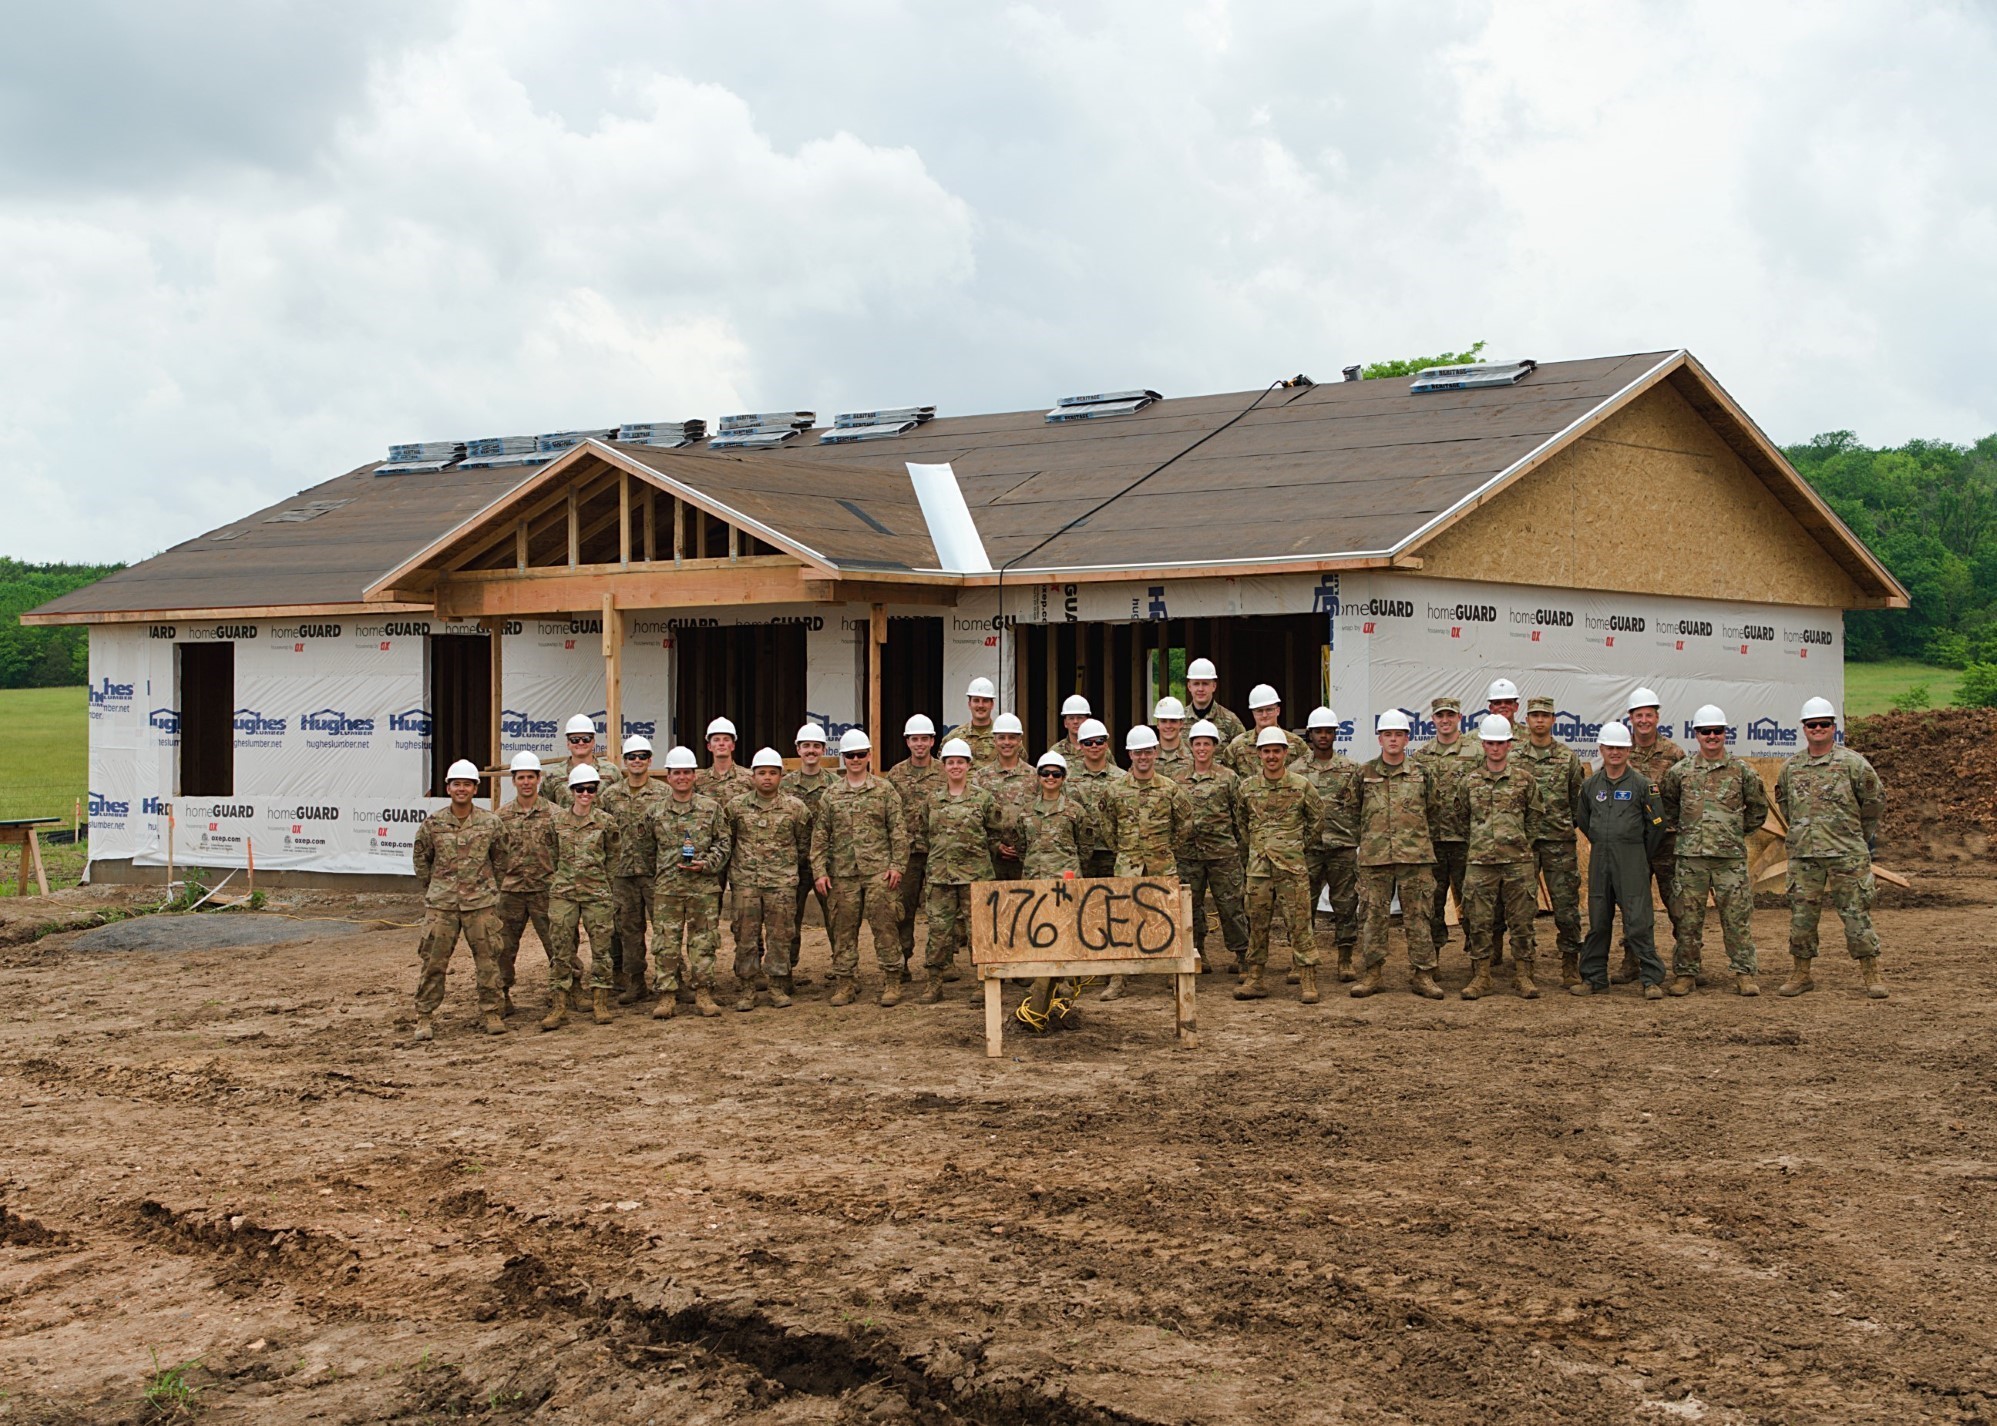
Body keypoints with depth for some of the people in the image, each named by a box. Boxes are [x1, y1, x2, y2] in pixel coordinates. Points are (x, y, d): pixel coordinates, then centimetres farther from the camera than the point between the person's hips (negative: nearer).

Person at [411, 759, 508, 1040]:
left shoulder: (490, 822, 0)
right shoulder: (432, 823, 0)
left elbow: (500, 858, 12)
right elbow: (421, 857, 13)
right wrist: (431, 888, 13)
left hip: (481, 903, 0)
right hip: (441, 904, 0)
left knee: (487, 960, 2)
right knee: (433, 962, 1)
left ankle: (491, 1013, 12)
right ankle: (424, 1017, 8)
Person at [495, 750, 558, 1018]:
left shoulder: (553, 813, 0)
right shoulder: (502, 815, 6)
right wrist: (495, 885, 5)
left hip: (544, 889, -2)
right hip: (510, 890, 2)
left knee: (556, 944, -1)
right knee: (504, 948, 6)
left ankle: (555, 996, 10)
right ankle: (502, 997, 16)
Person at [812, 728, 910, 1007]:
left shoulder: (885, 790, 5)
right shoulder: (831, 795, 10)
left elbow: (899, 830, 2)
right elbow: (820, 835, 9)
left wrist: (897, 865, -6)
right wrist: (819, 871, 1)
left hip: (879, 870, -2)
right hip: (843, 873, 2)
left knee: (885, 926, -4)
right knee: (844, 928, 5)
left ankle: (891, 981, 2)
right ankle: (845, 982, 12)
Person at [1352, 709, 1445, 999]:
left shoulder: (1422, 774, 6)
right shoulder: (1364, 775, 7)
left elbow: (1431, 813, 15)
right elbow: (1355, 813, 16)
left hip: (1415, 856, 0)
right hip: (1374, 857, 0)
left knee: (1417, 916, 2)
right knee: (1373, 915, 1)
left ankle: (1423, 975, 6)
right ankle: (1370, 973, 8)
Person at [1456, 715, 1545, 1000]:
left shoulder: (1525, 780, 4)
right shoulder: (1468, 782, 7)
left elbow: (1534, 819, 12)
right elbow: (1461, 819, 16)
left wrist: (1521, 845, 10)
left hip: (1518, 862, -1)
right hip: (1479, 863, 1)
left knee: (1521, 921, 2)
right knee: (1479, 923, 1)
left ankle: (1523, 976, 10)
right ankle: (1480, 978, 9)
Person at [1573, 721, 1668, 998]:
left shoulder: (1641, 784, -4)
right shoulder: (1590, 785, 8)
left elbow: (1656, 824, 2)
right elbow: (1582, 819, 22)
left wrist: (1639, 855, 8)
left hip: (1631, 860, -4)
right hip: (1599, 859, 4)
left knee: (1639, 923, -8)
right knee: (1598, 923, 9)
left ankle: (1652, 980, -4)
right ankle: (1593, 978, 16)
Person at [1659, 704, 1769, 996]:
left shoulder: (1742, 771, 4)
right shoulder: (1680, 771, 6)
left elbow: (1758, 808, 15)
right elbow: (1668, 806, 20)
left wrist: (1739, 832, 11)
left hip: (1731, 855, -1)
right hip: (1691, 856, 1)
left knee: (1737, 917, 0)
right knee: (1688, 918, 3)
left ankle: (1744, 974, 7)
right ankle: (1685, 974, 10)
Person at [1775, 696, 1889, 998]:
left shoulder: (1852, 763, -2)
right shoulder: (1790, 768, 9)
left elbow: (1875, 799, 5)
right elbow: (1783, 802, 26)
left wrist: (1862, 835, 10)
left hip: (1846, 854, -3)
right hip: (1803, 855, 4)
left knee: (1856, 913, -2)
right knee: (1801, 914, 5)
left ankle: (1872, 975, 6)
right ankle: (1801, 974, 14)